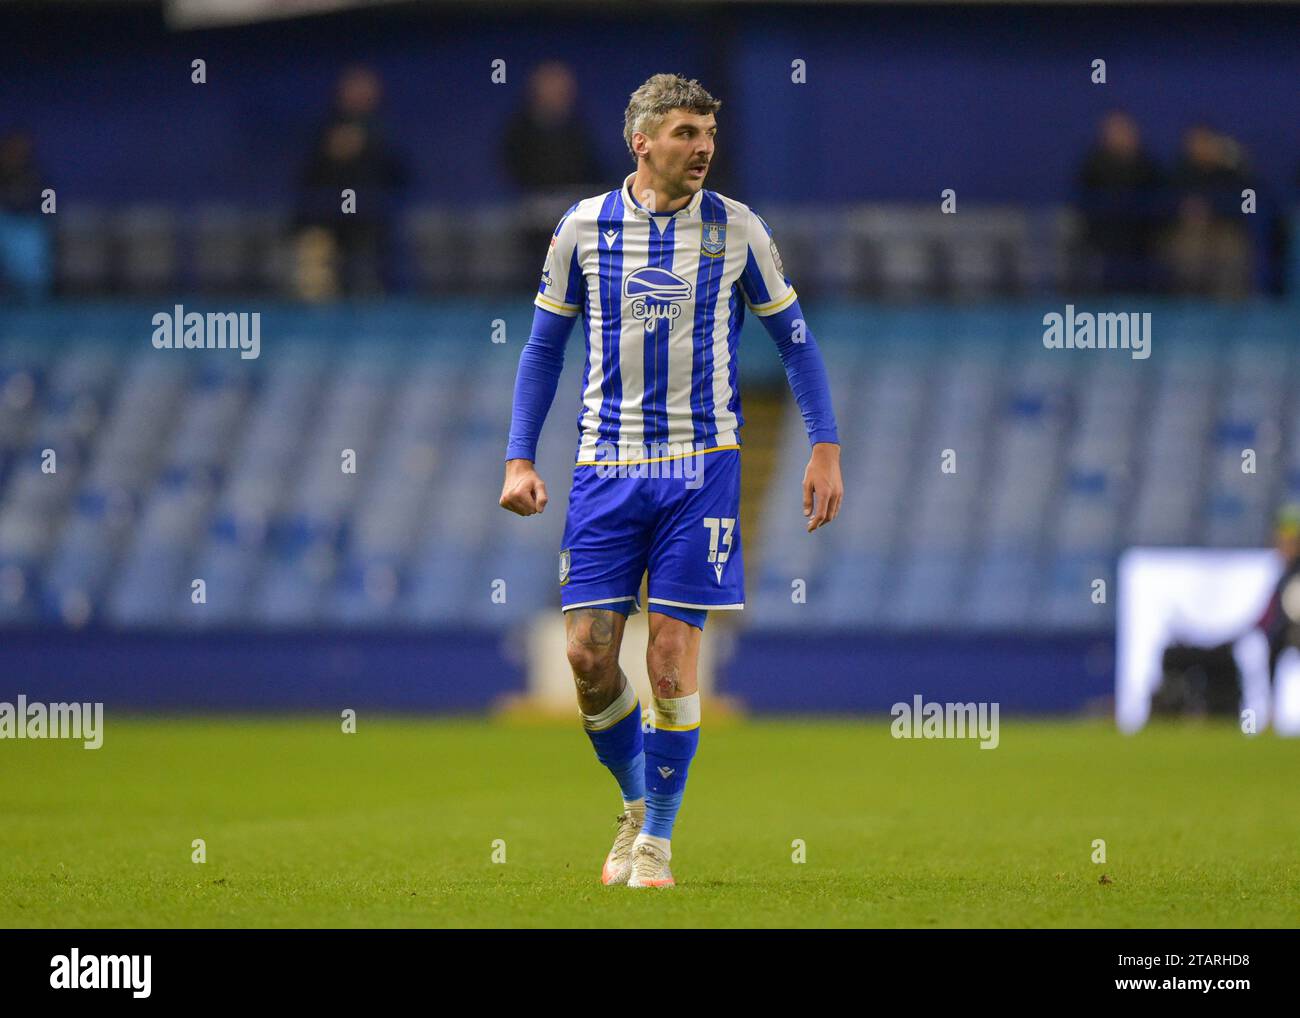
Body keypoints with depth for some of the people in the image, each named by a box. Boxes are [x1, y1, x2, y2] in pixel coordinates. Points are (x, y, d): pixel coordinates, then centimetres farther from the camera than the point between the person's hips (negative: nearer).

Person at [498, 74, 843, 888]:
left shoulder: (736, 229, 0)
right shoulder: (584, 227, 3)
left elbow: (795, 337, 8)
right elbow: (545, 345, 11)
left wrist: (825, 448, 0)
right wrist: (520, 459, 4)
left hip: (700, 465, -1)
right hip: (607, 468, 1)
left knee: (673, 653, -5)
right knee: (588, 653, -4)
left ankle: (658, 841, 8)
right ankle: (637, 804, 21)